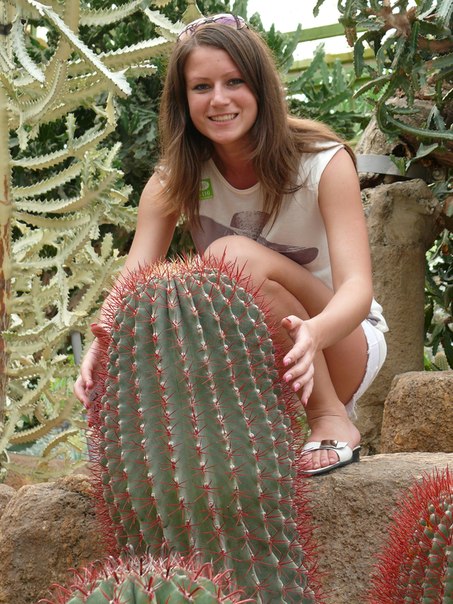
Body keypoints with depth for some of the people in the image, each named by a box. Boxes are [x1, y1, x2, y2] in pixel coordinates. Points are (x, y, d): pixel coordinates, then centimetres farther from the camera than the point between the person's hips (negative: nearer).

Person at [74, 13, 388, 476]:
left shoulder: (323, 162, -17)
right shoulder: (174, 180, -7)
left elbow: (357, 287, -29)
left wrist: (312, 334, -53)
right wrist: (103, 344, -44)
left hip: (341, 344, -3)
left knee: (236, 256, -30)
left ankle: (332, 422, -19)